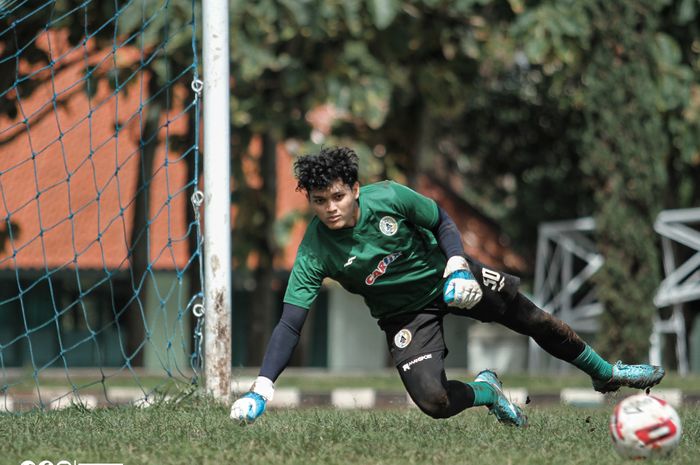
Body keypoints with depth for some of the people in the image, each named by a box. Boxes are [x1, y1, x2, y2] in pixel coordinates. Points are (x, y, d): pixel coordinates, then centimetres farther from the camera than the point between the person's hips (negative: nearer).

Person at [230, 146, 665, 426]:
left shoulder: (389, 198, -26)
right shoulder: (315, 251, -27)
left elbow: (442, 221, -7)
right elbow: (290, 323, -28)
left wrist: (458, 267, -24)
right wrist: (261, 389, -38)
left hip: (444, 275, 1)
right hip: (404, 315, -1)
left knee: (534, 320, 7)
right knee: (433, 402, -21)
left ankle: (604, 372, 36)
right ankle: (486, 391, 15)